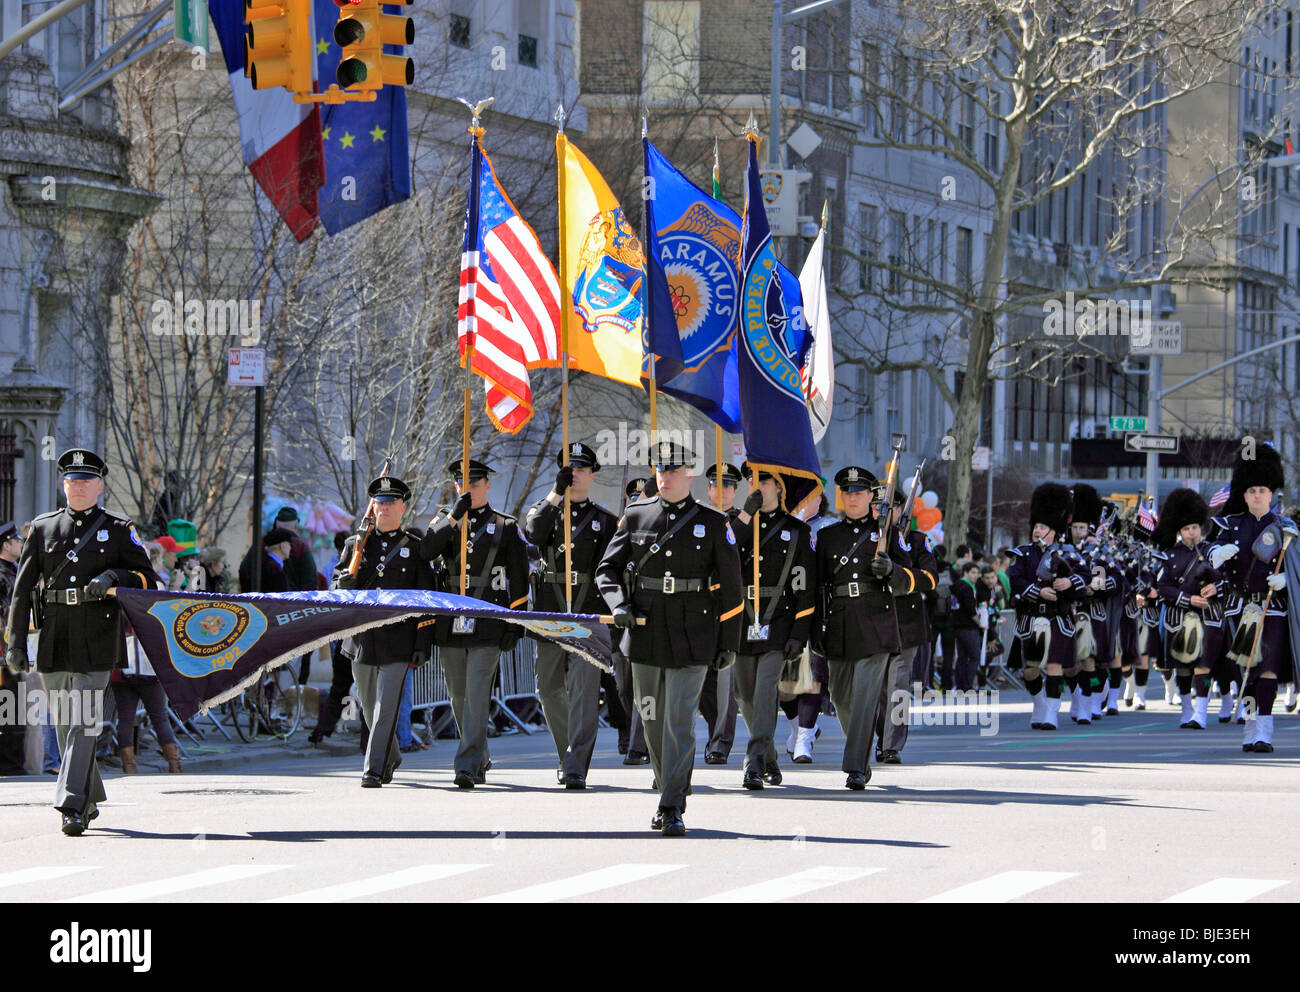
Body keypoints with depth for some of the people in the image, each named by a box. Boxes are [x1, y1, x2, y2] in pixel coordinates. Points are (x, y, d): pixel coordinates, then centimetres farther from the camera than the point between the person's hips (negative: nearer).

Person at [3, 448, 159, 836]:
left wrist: (113, 577, -15)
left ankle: (72, 805, -16)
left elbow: (147, 578, 5)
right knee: (66, 725, 9)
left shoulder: (118, 530, 7)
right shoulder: (43, 528, 12)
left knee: (84, 721, -13)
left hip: (97, 640, -3)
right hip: (54, 640, 3)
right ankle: (90, 799, 25)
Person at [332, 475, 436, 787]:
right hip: (362, 640, 3)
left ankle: (375, 769, -12)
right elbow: (336, 589, 10)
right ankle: (392, 759, 34)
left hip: (398, 641, -3)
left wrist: (423, 646, -3)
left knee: (386, 707, -12)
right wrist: (349, 576, -14)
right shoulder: (356, 544, 11)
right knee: (370, 709, 13)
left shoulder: (415, 548, 4)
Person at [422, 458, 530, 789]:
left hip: (488, 626, -4)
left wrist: (514, 624, -4)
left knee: (477, 694, -12)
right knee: (459, 697, 11)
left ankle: (469, 765, -16)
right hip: (450, 625, 4)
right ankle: (481, 758, 27)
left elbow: (519, 581, 4)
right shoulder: (444, 521, 13)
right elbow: (426, 551, -8)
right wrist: (454, 517, -15)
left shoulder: (506, 527, 5)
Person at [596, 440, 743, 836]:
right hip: (645, 635, 3)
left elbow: (730, 586, 4)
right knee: (653, 721, 10)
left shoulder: (713, 523, 0)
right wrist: (618, 604, -10)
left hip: (691, 638, -3)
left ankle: (672, 809, -8)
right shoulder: (636, 517, 5)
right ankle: (671, 795, 26)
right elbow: (608, 568, 9)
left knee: (680, 721, -10)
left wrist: (729, 641, 3)